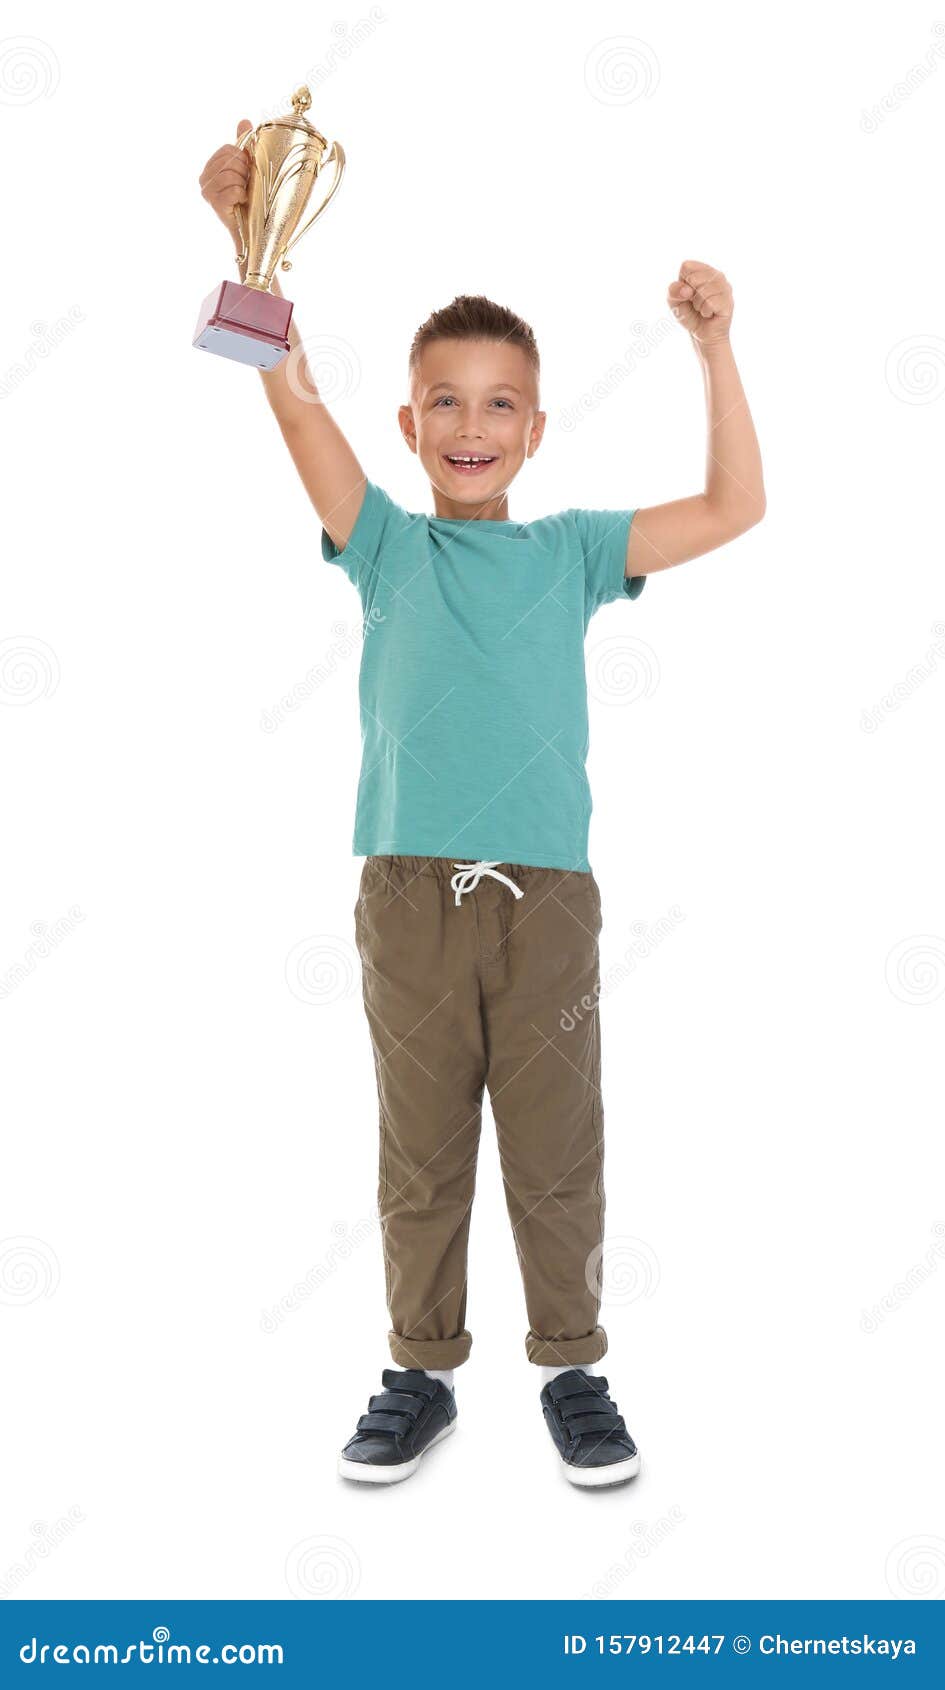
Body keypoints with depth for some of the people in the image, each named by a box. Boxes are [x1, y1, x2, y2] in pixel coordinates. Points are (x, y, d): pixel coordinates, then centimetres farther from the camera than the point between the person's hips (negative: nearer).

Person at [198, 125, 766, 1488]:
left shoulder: (571, 551, 9)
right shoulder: (387, 548, 7)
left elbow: (735, 509, 3)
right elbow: (297, 402, -5)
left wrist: (714, 349, -4)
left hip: (546, 895, 0)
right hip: (411, 893, 0)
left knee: (558, 1154, 7)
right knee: (420, 1155, 9)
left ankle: (573, 1372, 23)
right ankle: (421, 1375, 24)